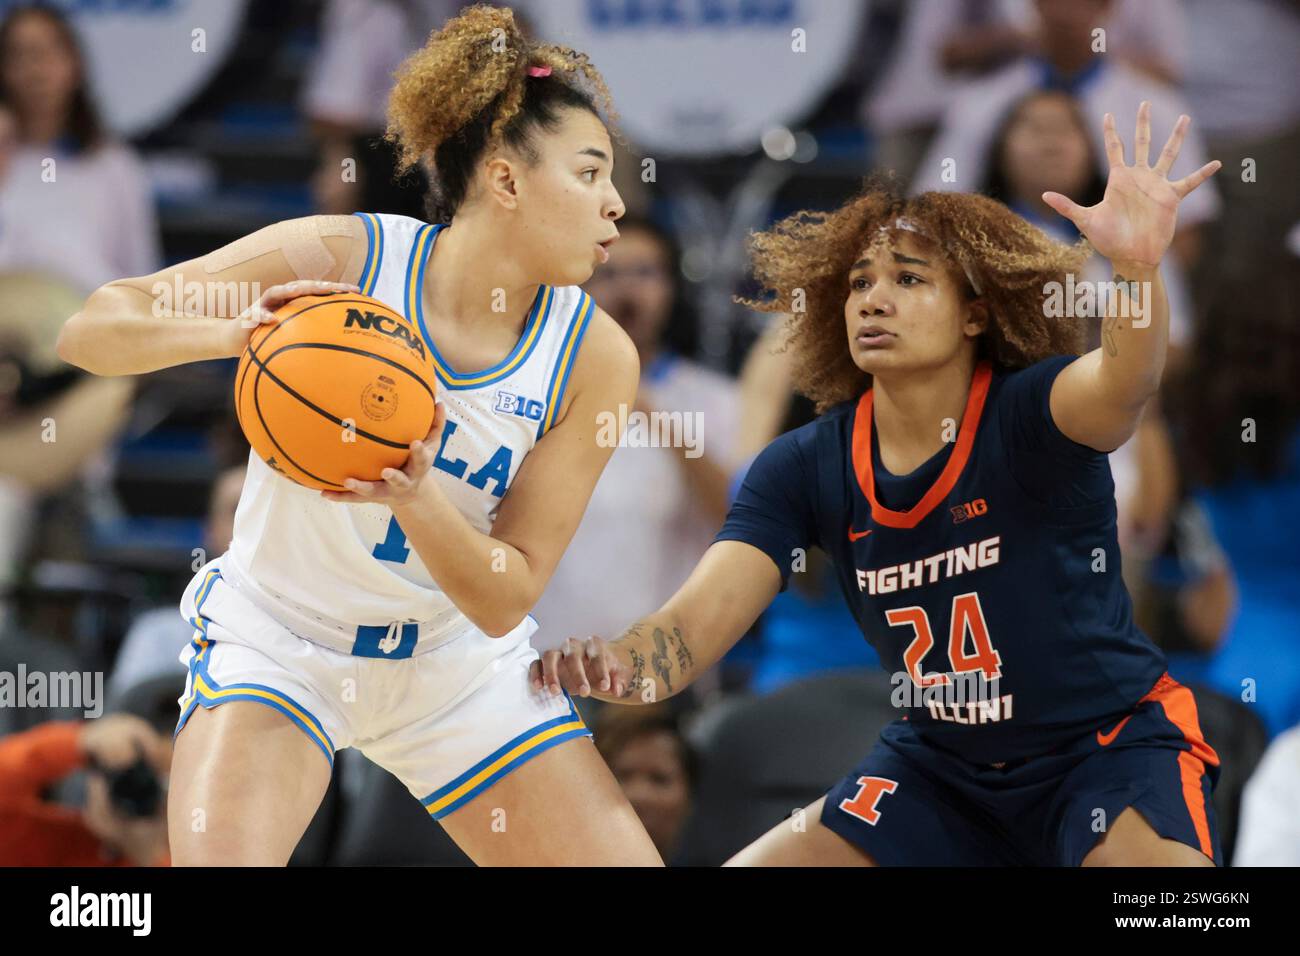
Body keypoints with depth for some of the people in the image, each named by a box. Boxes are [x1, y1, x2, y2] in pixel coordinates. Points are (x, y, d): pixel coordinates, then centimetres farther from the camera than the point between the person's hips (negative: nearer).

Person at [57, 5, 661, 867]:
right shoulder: (341, 259, -19)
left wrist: (414, 495, -32)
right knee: (220, 860, -27)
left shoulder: (595, 357, -13)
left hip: (459, 663, 3)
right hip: (278, 637, -3)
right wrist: (232, 333, -38)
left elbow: (503, 599, -12)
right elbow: (90, 329, -18)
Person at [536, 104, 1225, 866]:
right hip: (945, 766, 5)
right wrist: (615, 665, -40)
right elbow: (692, 629, -17)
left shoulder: (1029, 412, -19)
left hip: (1110, 744, -5)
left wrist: (1139, 263, -64)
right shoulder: (806, 468, -7)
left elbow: (1121, 386, -43)